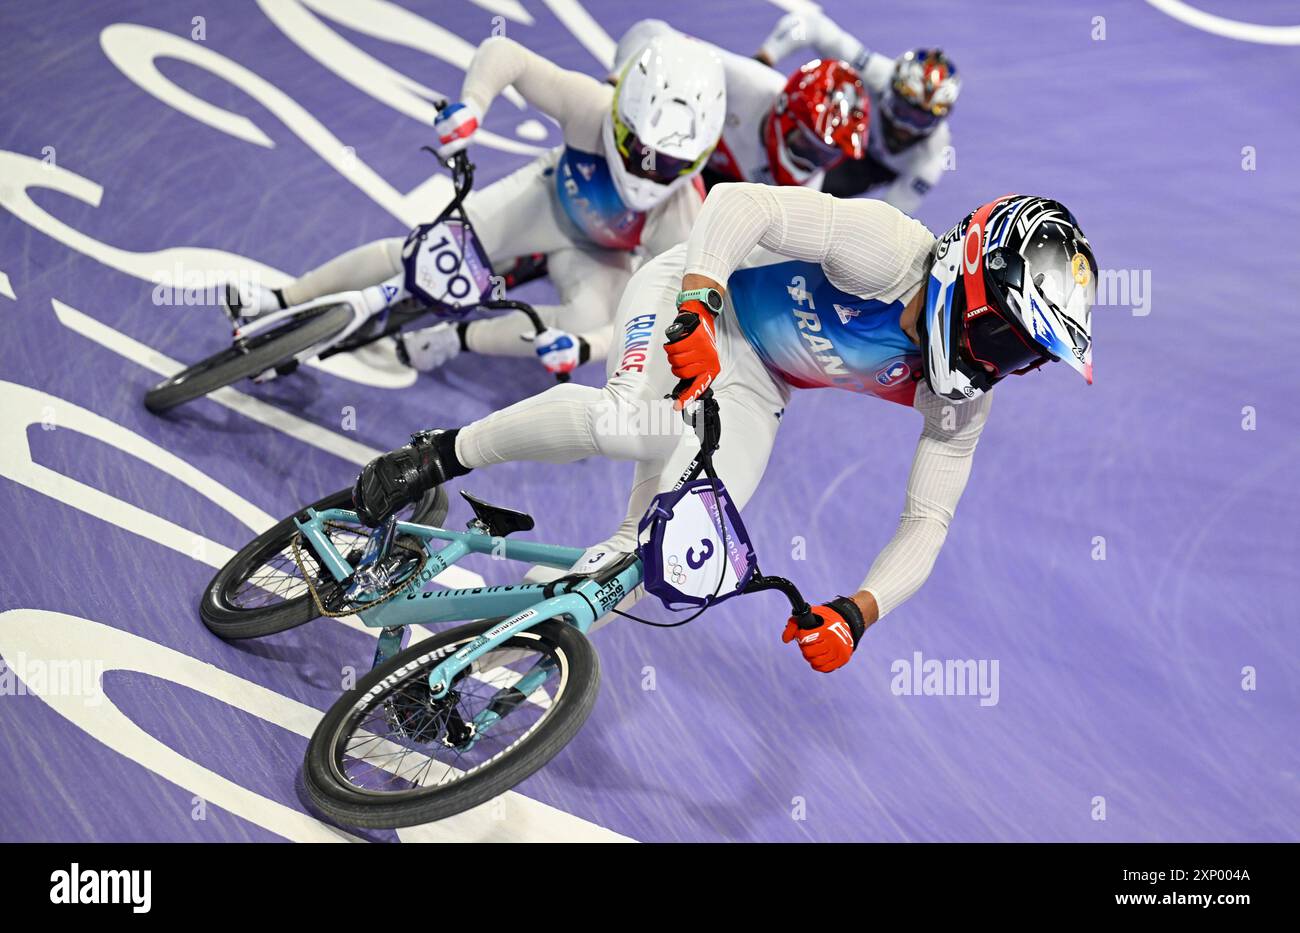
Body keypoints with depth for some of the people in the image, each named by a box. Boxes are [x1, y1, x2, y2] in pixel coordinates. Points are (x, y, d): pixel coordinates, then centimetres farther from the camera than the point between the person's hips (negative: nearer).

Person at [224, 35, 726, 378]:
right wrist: (471, 105, -47)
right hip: (548, 197, 1)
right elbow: (502, 53, -28)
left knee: (590, 318, -35)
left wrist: (586, 347, -51)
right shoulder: (592, 106, -36)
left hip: (599, 255, -1)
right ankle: (283, 300, 10)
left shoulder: (683, 223, -37)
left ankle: (459, 337, -13)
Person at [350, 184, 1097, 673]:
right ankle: (439, 458, -15)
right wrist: (695, 312, -43)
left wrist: (856, 614, -26)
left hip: (753, 387, 6)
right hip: (695, 298, -5)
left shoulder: (959, 401, -11)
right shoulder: (892, 250, -30)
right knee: (640, 426, -37)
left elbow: (926, 525, -10)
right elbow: (739, 202, -32)